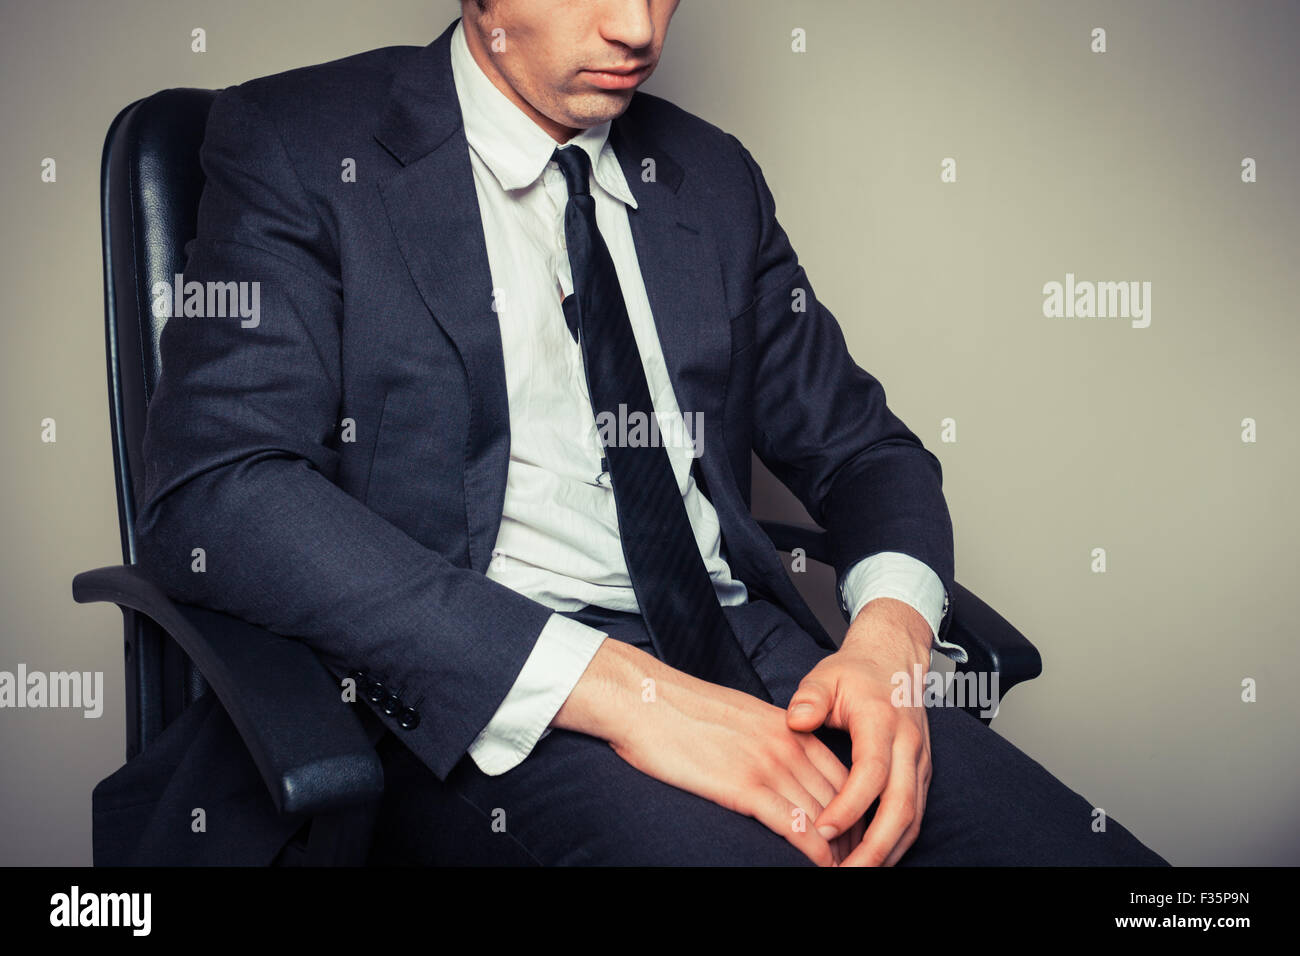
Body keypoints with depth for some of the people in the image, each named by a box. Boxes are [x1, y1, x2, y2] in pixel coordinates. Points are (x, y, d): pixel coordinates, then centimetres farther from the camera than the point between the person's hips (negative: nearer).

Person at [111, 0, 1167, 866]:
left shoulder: (714, 177, 17)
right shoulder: (298, 145, 1)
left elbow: (860, 443, 18)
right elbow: (210, 494, -13)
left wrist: (892, 635, -7)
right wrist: (617, 684, -22)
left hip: (751, 656, 6)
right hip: (482, 694, -5)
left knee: (1074, 845, -17)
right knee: (729, 841, -35)